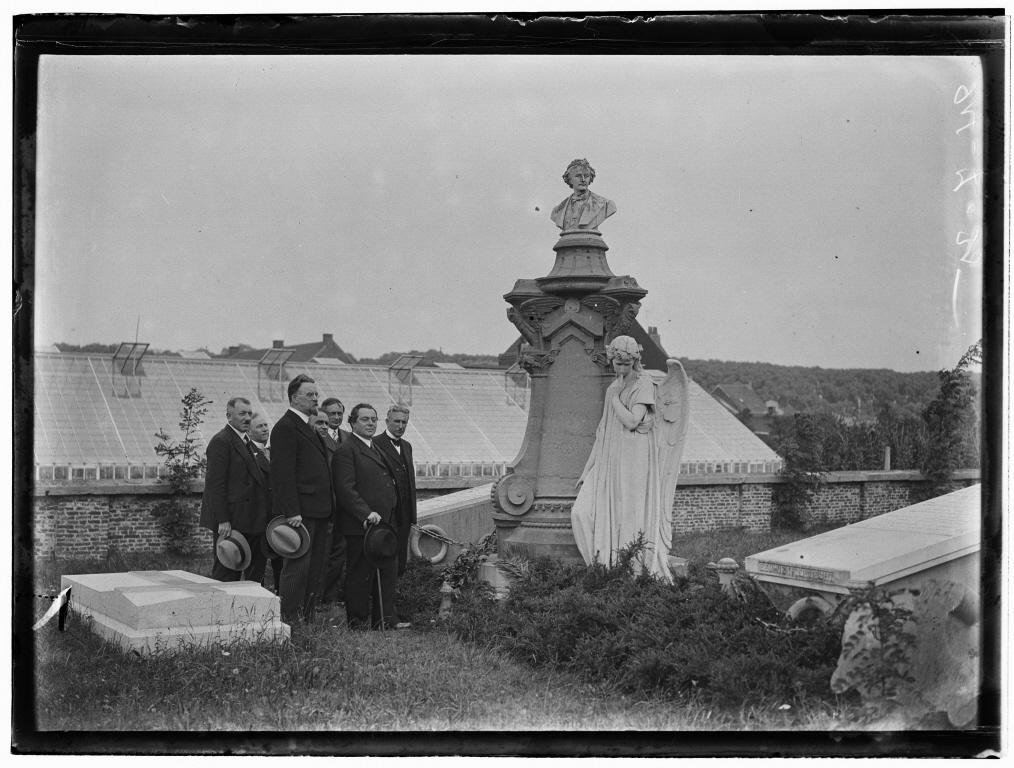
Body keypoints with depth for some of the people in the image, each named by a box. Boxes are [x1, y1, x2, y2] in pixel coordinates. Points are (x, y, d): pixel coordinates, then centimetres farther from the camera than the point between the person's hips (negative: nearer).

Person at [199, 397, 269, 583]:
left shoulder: (245, 441, 18)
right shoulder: (221, 441, -12)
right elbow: (215, 484, -17)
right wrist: (222, 520, -21)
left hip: (249, 520, 9)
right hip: (231, 522, -9)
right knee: (226, 573, -4)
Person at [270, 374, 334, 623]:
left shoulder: (308, 427, 20)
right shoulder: (285, 427, -10)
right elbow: (283, 473, -16)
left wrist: (328, 506, 15)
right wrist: (292, 512, -21)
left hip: (318, 509, 9)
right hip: (301, 509, -9)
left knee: (315, 567, 11)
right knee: (298, 566, -7)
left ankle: (308, 617, 17)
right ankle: (290, 619, -2)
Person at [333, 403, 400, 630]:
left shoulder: (377, 449, 21)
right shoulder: (346, 451, -8)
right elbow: (345, 489, -17)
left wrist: (393, 521, 17)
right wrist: (367, 514, -25)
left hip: (386, 525, 9)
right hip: (361, 526, -9)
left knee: (388, 575, 9)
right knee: (360, 577, -2)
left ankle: (384, 623, 15)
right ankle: (357, 624, 6)